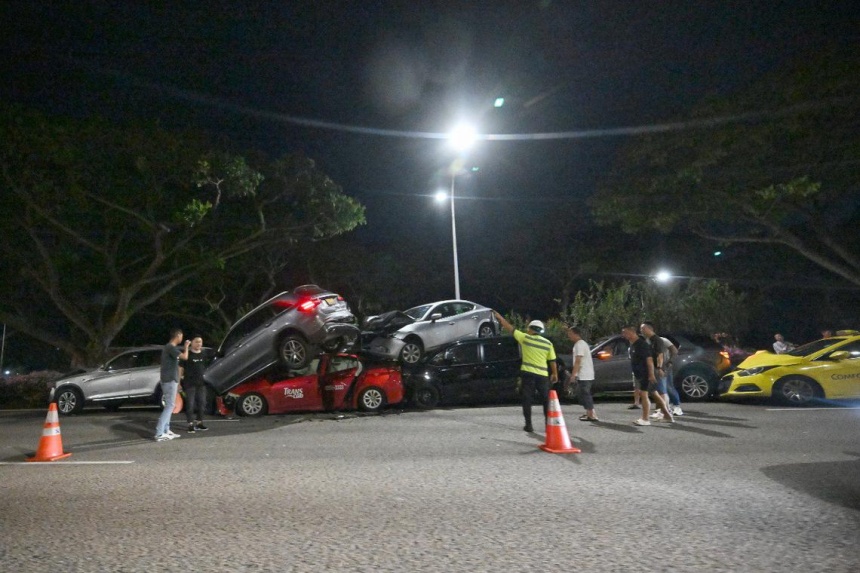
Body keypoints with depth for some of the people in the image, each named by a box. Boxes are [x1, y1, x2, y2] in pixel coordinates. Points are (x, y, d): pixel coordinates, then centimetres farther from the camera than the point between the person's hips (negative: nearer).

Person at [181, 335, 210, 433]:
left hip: (201, 383, 6)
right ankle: (190, 425, 1)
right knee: (190, 404, -4)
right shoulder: (188, 354, -5)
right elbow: (181, 368, -5)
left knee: (202, 403, 9)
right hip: (189, 384, -5)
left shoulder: (203, 355, 12)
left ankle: (199, 423, 20)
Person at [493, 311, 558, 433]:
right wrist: (555, 374, 20)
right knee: (546, 400, 12)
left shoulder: (525, 338, -2)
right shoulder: (548, 343, 4)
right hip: (542, 375, 2)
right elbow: (552, 361, 6)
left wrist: (500, 318, 16)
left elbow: (510, 328, 5)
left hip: (528, 373, -2)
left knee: (527, 399, 5)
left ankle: (528, 425, 4)